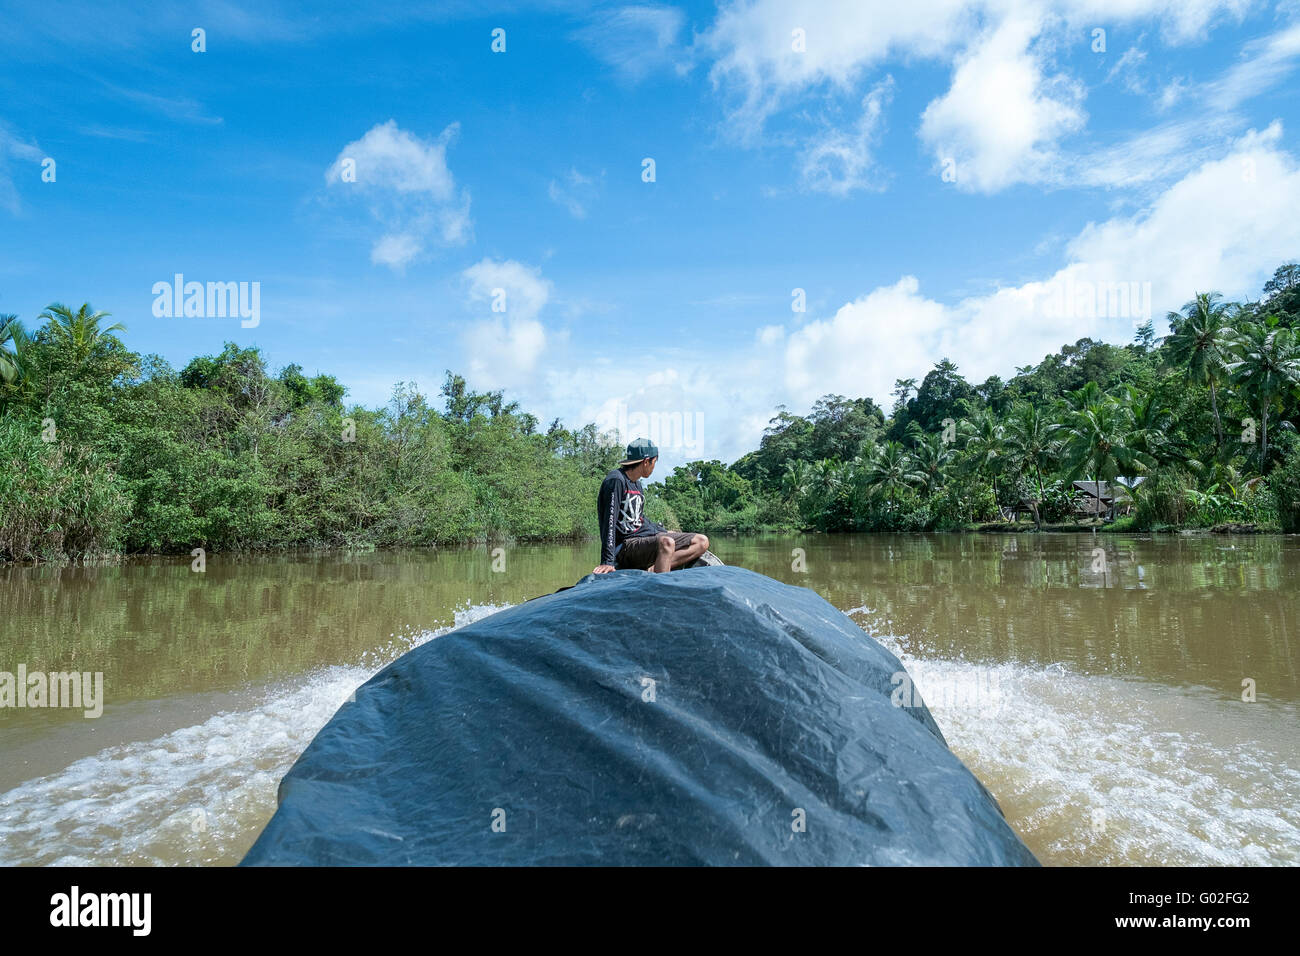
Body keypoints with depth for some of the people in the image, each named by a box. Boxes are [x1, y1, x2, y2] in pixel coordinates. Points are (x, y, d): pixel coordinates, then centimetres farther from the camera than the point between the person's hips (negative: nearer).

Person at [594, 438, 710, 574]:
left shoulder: (637, 484, 17)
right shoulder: (616, 481, -13)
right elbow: (610, 522, -20)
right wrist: (607, 561, -26)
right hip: (625, 545, -10)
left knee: (702, 542, -1)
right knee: (666, 543, -37)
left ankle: (653, 570, -18)